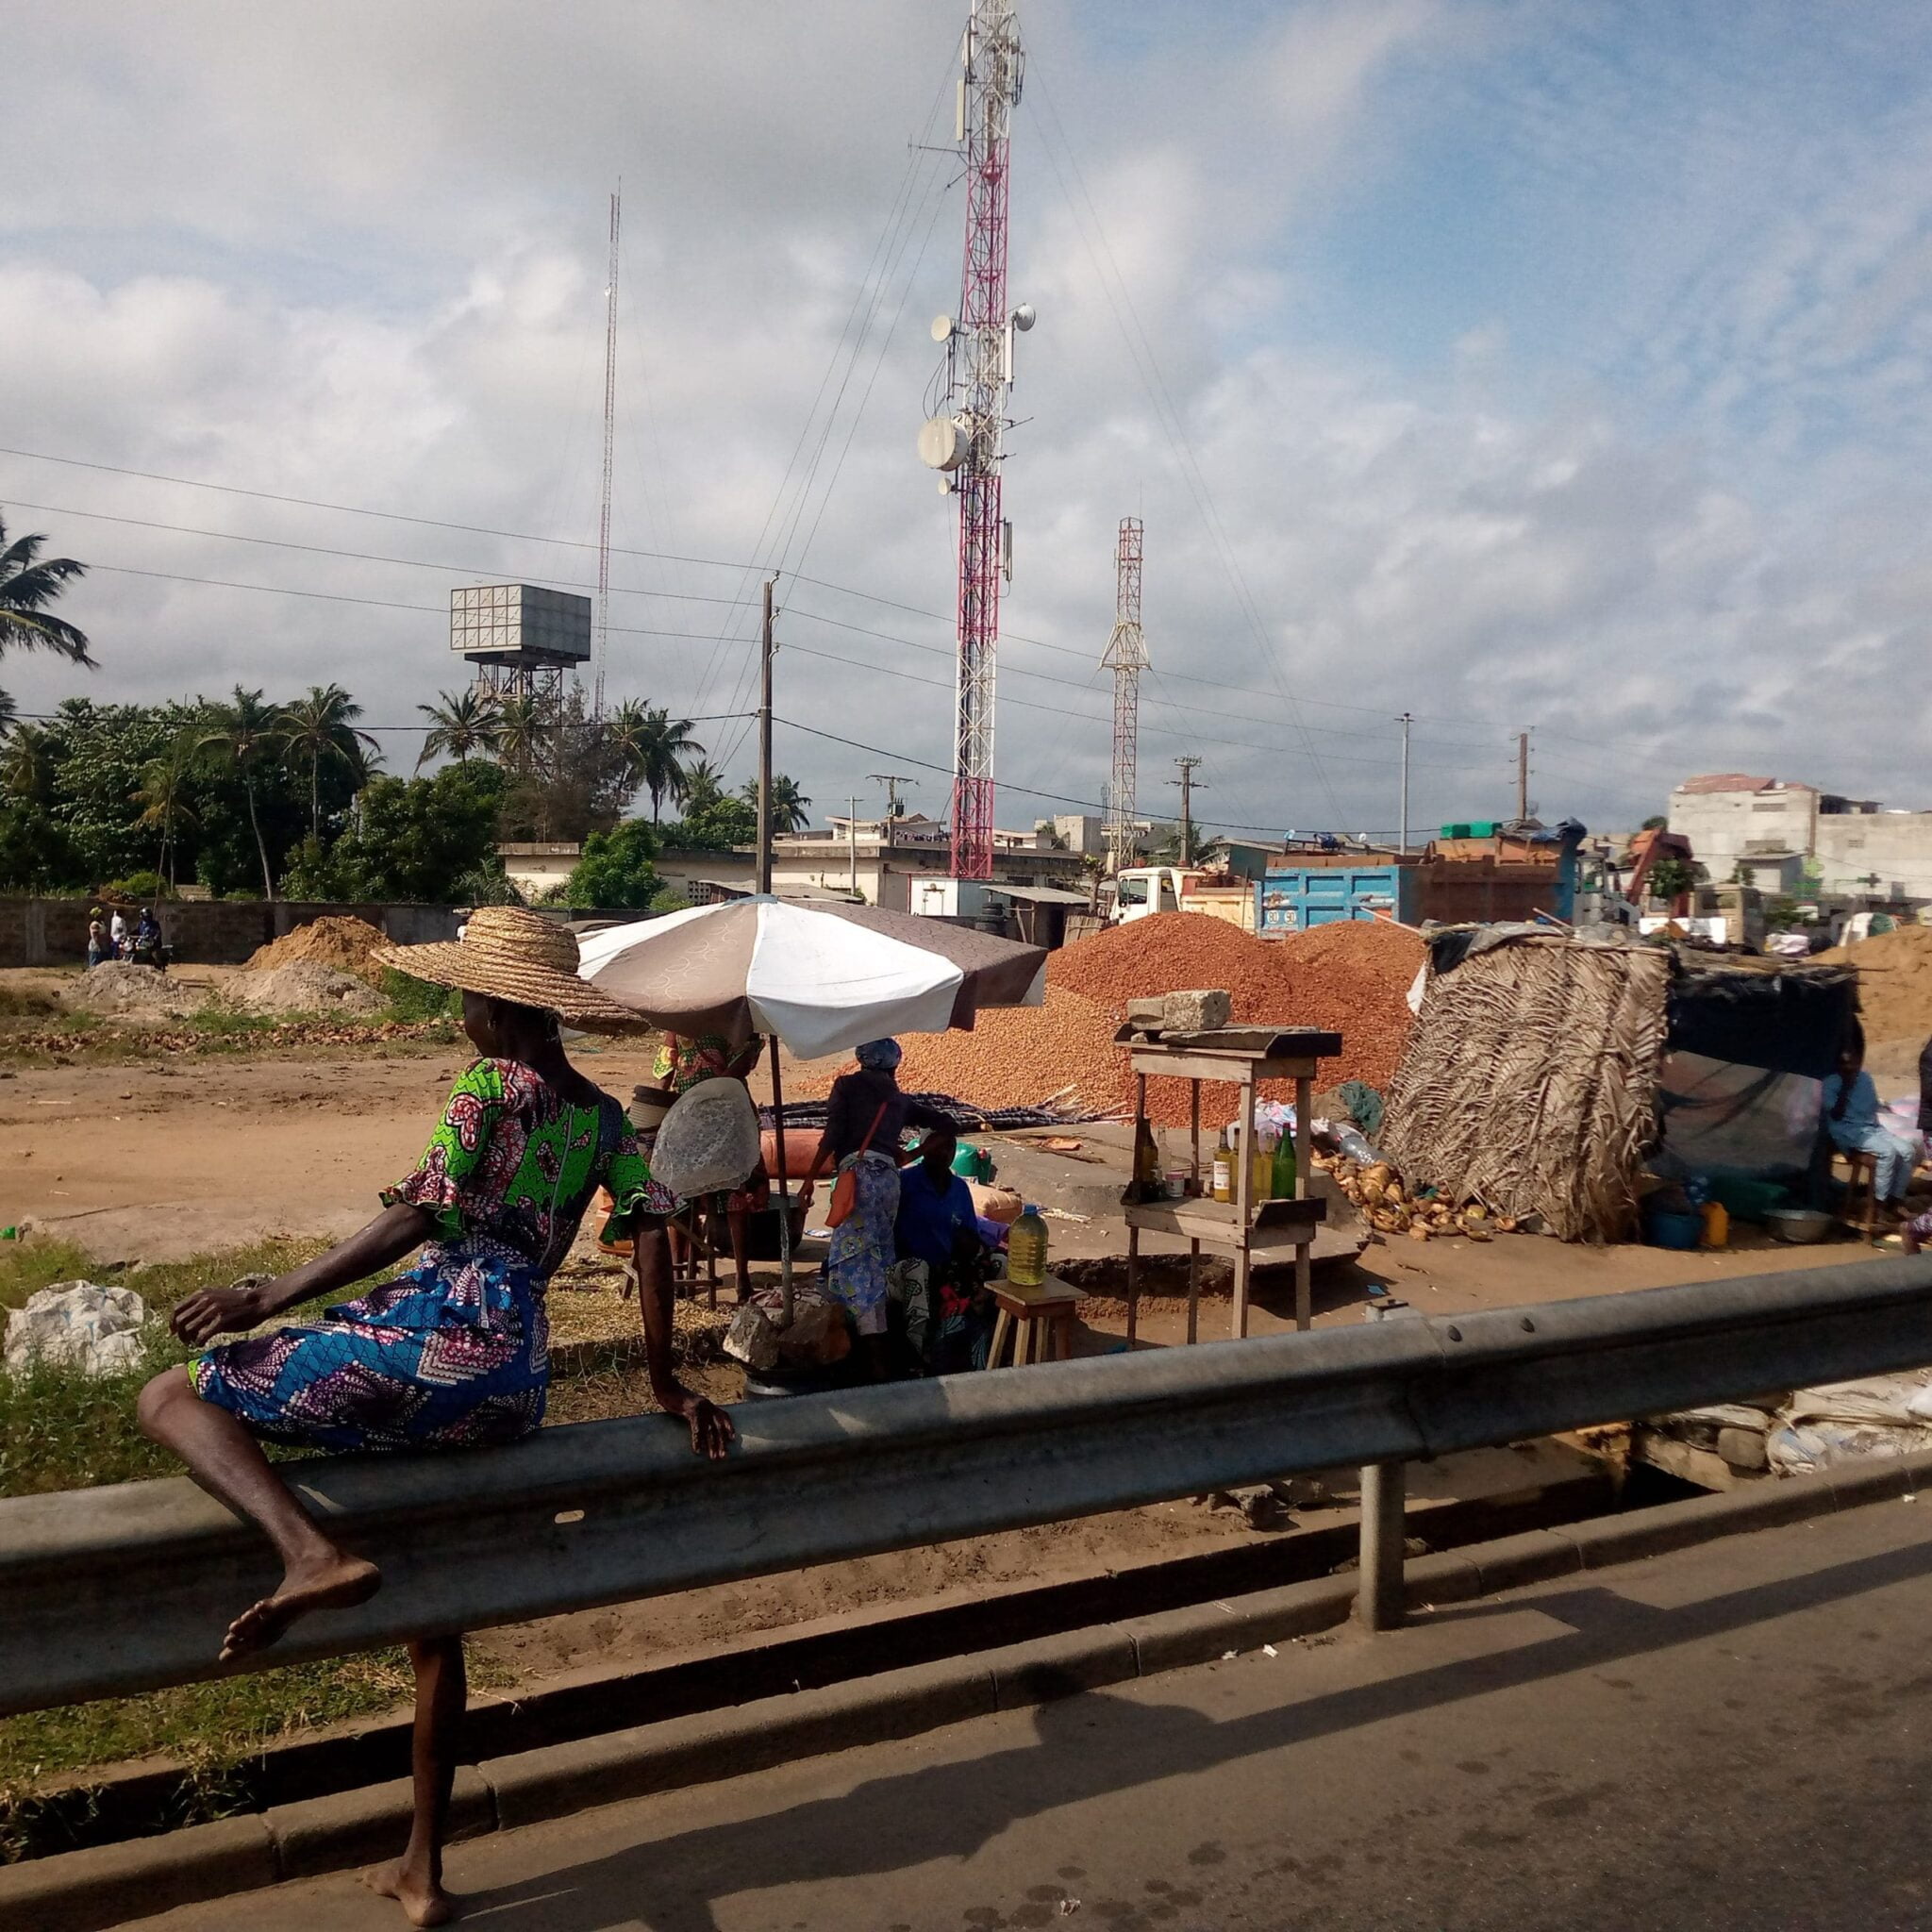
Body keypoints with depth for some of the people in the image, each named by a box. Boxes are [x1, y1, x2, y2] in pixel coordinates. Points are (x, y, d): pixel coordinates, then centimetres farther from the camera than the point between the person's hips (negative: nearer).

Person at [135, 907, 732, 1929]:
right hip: (514, 1384, 7)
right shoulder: (604, 1116, 17)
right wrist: (665, 1384, 13)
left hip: (437, 1332, -7)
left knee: (171, 1397, 1)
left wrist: (265, 1298, -8)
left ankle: (313, 1552, -25)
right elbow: (650, 1233, 11)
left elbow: (417, 1218, -11)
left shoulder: (487, 1088, 0)